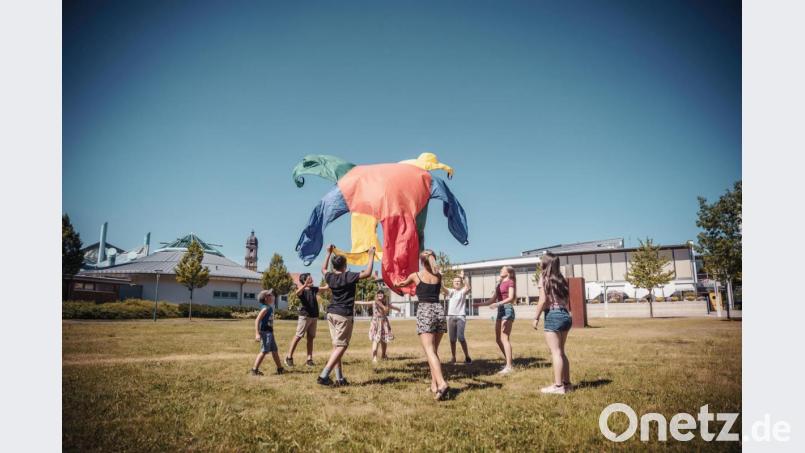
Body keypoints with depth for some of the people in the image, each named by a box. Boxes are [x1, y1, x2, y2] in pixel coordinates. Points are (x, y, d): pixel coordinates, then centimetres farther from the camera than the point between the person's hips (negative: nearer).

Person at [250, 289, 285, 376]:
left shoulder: (270, 308, 10)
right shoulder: (265, 308, -16)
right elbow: (257, 320, -23)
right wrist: (257, 333, -29)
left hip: (270, 332, 10)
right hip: (265, 332, -10)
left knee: (275, 351, 17)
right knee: (264, 351, -8)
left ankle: (280, 368, 28)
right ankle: (254, 370, -1)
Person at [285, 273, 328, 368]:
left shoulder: (314, 289, 11)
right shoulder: (302, 290, -8)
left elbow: (325, 287, 17)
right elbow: (297, 293, -32)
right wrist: (305, 285, -49)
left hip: (314, 317, 6)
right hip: (304, 316, -6)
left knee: (310, 338, 7)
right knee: (298, 336, -4)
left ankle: (309, 359, 11)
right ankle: (289, 357, 5)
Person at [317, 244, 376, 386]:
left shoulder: (330, 277, 7)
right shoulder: (348, 276, -11)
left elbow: (323, 269, 29)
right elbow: (367, 273, -14)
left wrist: (329, 253, 35)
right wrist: (371, 256, -4)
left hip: (331, 313, 7)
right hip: (344, 315, -7)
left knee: (336, 346, 10)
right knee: (341, 346, -5)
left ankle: (340, 378, 10)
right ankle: (323, 375, -15)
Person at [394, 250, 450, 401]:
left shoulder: (415, 275, 4)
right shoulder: (438, 276, 12)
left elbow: (401, 284, 26)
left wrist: (397, 284, 49)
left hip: (425, 311, -4)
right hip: (439, 310, 4)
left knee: (430, 351, -12)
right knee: (434, 350, 15)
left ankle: (441, 383, -30)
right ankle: (434, 384, 15)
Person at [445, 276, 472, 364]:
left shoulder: (462, 291, 3)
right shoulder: (450, 291, 10)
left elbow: (468, 288, -19)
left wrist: (464, 278, -26)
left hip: (461, 316, -3)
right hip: (450, 317, 3)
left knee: (461, 337, -13)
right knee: (452, 339, 6)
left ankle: (467, 357, -2)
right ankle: (453, 357, 16)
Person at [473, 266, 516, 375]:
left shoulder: (510, 282, -1)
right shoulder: (499, 284, 22)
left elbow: (511, 298, -15)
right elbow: (493, 300, 22)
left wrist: (498, 303, -29)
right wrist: (479, 304, 14)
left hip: (507, 310, -9)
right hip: (500, 311, 9)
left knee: (504, 338, -13)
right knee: (498, 339, 8)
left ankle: (509, 367, -12)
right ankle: (509, 363, 16)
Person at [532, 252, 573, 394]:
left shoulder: (544, 276, -5)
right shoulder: (560, 278, 13)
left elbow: (543, 300, -11)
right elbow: (566, 300, 9)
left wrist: (536, 317, -5)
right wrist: (564, 313, 14)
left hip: (553, 315, -7)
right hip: (565, 315, 7)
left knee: (555, 352, -3)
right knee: (561, 351, 16)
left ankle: (558, 386, -1)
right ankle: (566, 383, 21)